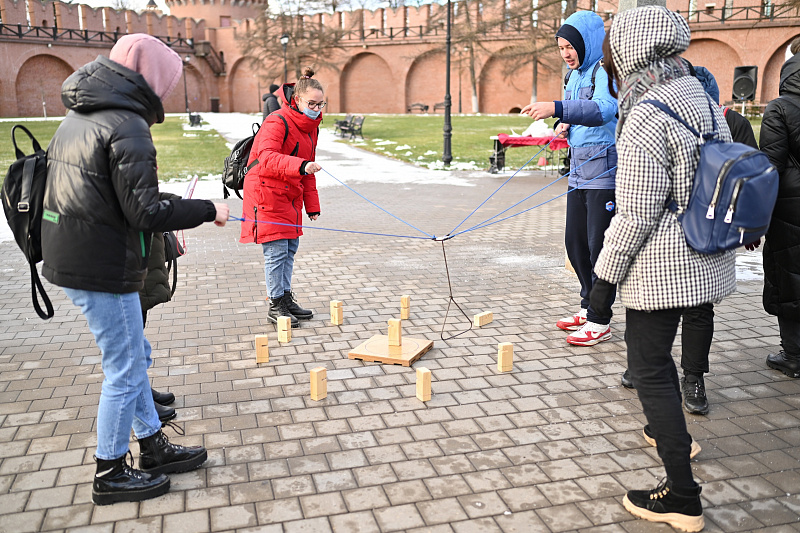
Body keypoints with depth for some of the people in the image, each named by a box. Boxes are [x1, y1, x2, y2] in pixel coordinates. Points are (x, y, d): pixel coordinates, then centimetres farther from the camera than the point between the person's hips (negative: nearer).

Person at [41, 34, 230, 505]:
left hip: (70, 258, 10)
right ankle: (111, 475, 19)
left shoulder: (79, 116, 13)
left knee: (134, 357, 19)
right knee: (125, 371, 4)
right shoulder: (127, 126, -18)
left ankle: (154, 448, 32)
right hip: (102, 271, -10)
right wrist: (207, 210, -10)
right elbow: (146, 211, -23)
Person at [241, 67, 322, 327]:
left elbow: (307, 170, 18)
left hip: (290, 195, 9)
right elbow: (267, 159, -34)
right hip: (267, 193, -8)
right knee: (276, 251, -7)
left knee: (290, 248, 12)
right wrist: (300, 166, -49)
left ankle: (286, 298, 24)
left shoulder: (310, 126, 10)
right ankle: (276, 306, 4)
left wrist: (312, 204, 15)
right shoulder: (277, 122, -18)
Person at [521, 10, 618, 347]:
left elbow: (603, 109, -30)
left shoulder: (606, 72, -12)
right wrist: (565, 125, 5)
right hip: (579, 171, 9)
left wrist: (556, 108, -42)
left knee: (599, 245, -5)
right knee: (575, 241, 11)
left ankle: (600, 322, 6)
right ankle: (588, 307, 26)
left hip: (604, 170, -9)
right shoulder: (573, 76, 16)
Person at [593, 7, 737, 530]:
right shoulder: (704, 99, 7)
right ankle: (670, 431, 48)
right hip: (706, 257, 9)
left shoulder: (646, 117, -20)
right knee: (652, 348, 28)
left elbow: (637, 212, -21)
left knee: (650, 368, 1)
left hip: (661, 265, -9)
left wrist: (605, 275, -12)